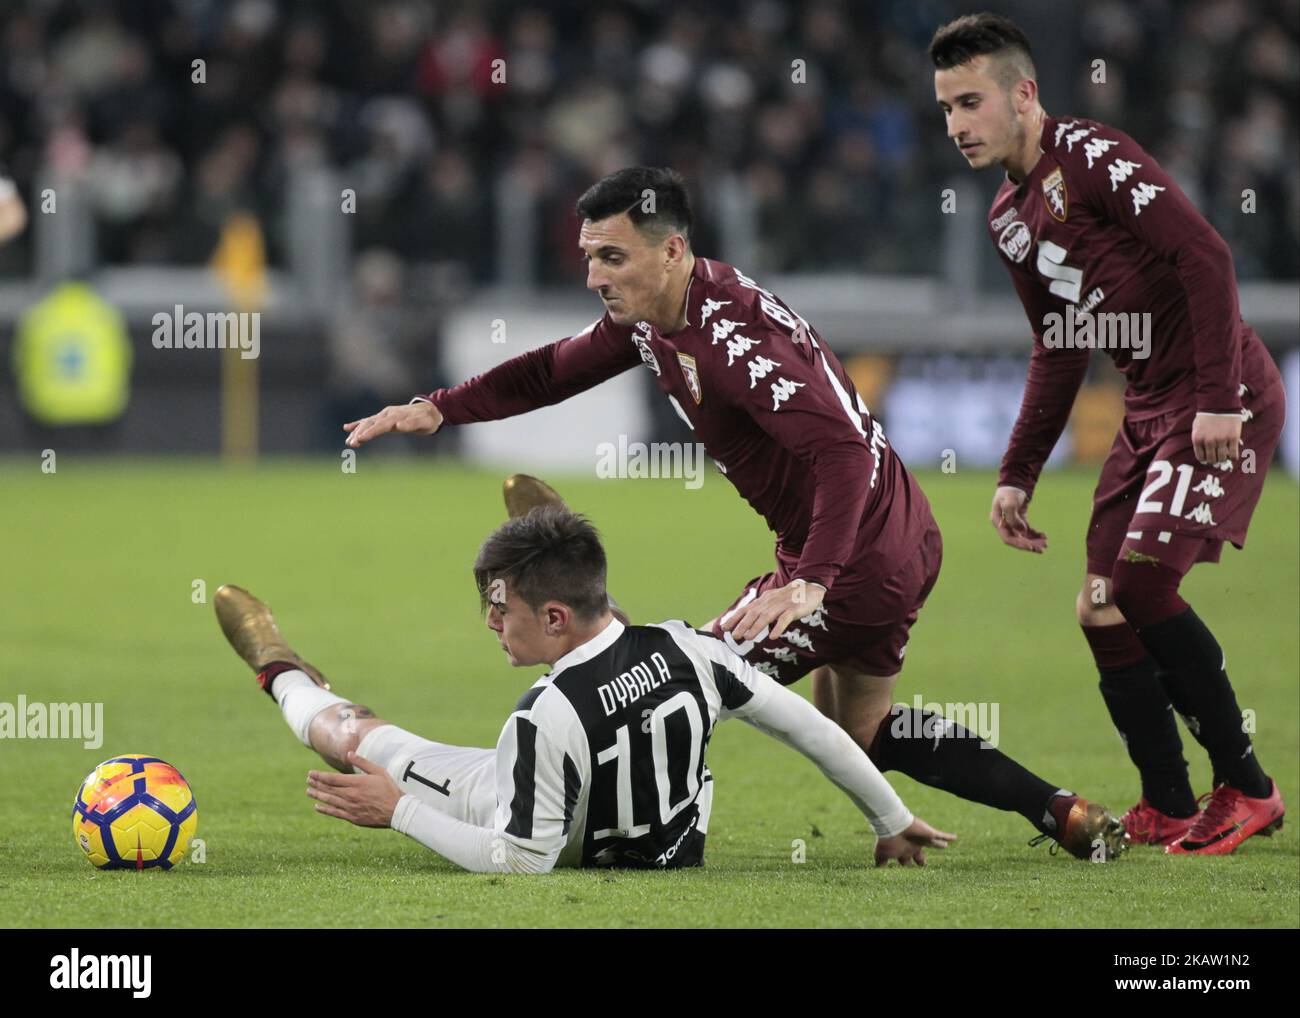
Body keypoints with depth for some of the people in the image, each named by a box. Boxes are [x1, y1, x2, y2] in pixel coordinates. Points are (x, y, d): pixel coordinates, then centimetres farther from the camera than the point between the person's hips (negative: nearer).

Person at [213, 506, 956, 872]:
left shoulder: (548, 715, -39)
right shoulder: (686, 651, -24)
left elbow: (521, 859, -32)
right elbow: (811, 727, -16)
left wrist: (398, 811, -25)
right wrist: (893, 821, -2)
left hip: (566, 848, -4)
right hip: (676, 847, 4)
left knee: (359, 735, 15)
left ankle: (286, 679, 46)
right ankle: (560, 544, 53)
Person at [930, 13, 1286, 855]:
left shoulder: (1092, 158, -14)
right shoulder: (1010, 216, 14)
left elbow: (1206, 256, -21)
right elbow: (1060, 351, 23)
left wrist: (1217, 400, -25)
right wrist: (1018, 476, 18)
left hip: (1222, 400, -9)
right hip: (1150, 407, 9)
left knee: (1143, 582, -17)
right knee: (1103, 611, 5)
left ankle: (1247, 789, -4)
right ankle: (1168, 812, 14)